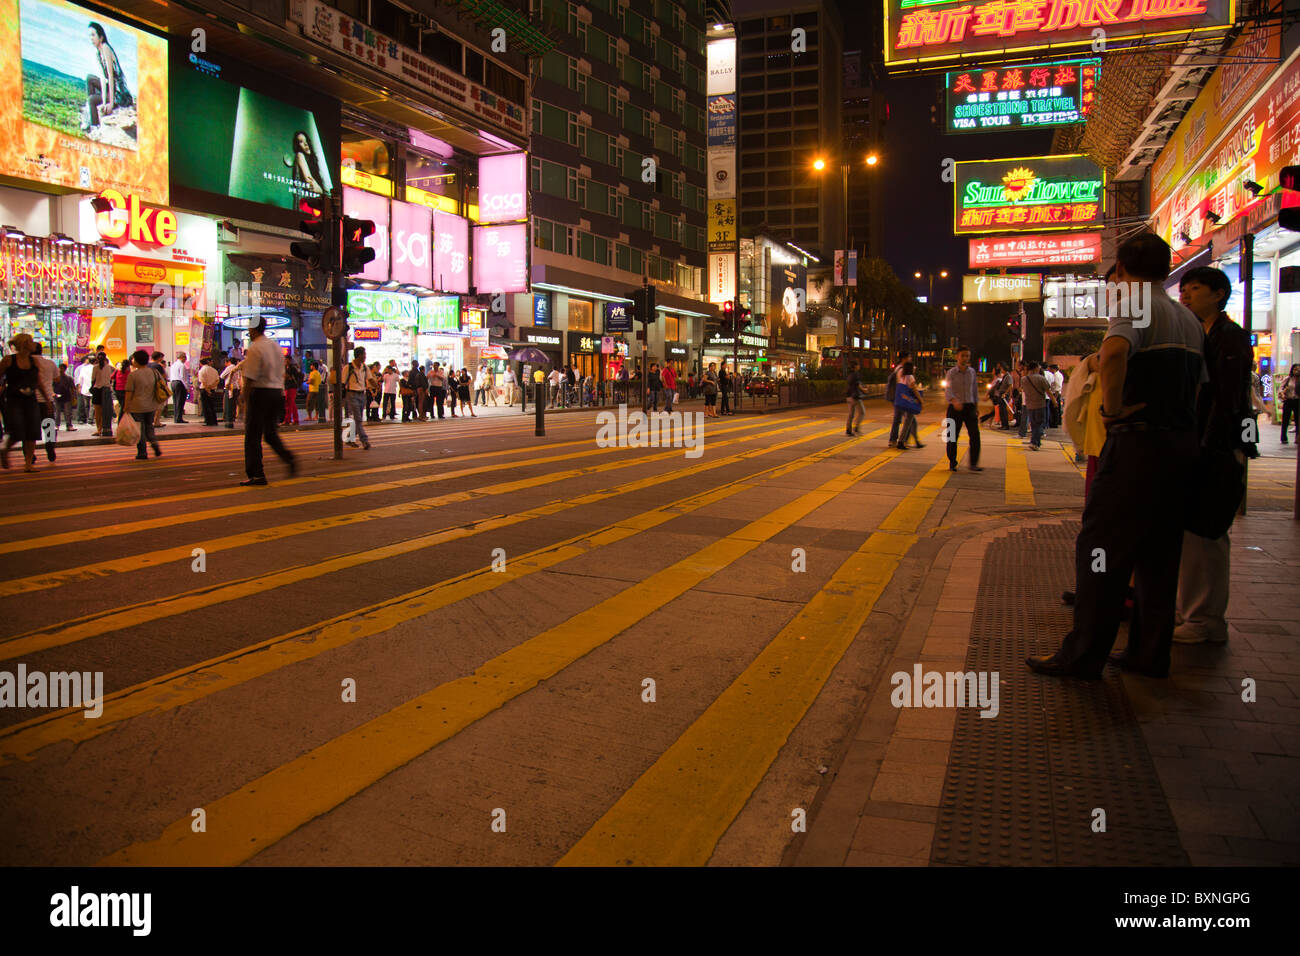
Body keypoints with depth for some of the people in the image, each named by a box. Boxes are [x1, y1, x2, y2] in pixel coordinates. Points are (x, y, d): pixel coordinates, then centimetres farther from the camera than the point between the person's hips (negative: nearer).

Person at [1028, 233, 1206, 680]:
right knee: (1159, 551, 13)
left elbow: (1113, 351, -31)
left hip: (1139, 441, -8)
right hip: (1182, 442, 9)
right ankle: (1150, 653, 20)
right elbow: (1199, 383, 23)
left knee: (1101, 547, -3)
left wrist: (1114, 409, -21)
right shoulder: (1190, 319, 18)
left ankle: (1083, 656, 0)